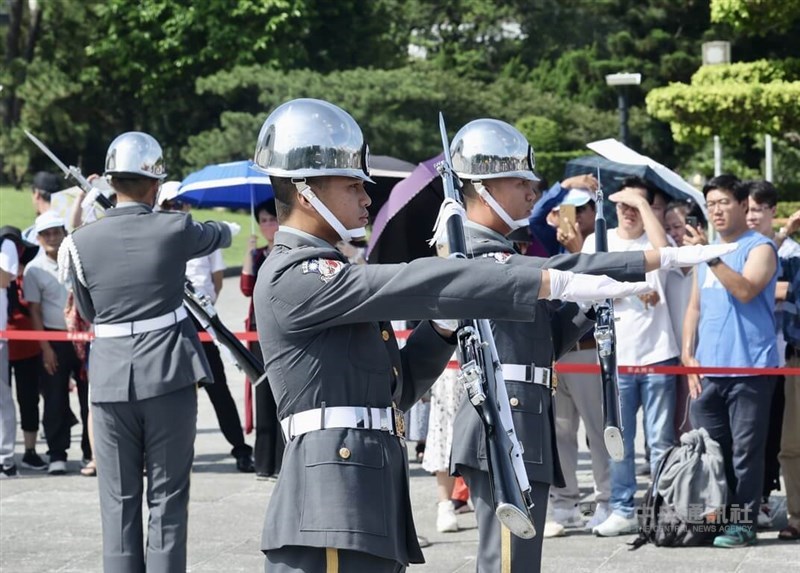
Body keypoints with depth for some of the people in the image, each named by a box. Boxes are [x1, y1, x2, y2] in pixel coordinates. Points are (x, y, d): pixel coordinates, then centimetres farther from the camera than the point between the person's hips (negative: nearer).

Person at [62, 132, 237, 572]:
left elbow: (89, 313, 11)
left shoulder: (82, 242, -2)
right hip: (169, 375, -1)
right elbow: (217, 236, 18)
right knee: (167, 497, 4)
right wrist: (230, 229, 41)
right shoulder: (174, 229, -5)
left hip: (110, 380, 1)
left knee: (118, 500, 8)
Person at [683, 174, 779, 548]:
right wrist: (688, 355, 10)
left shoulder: (760, 248, -2)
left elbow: (746, 289, -20)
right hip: (707, 369, 7)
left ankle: (743, 523, -1)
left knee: (746, 451, -4)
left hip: (749, 367, -6)